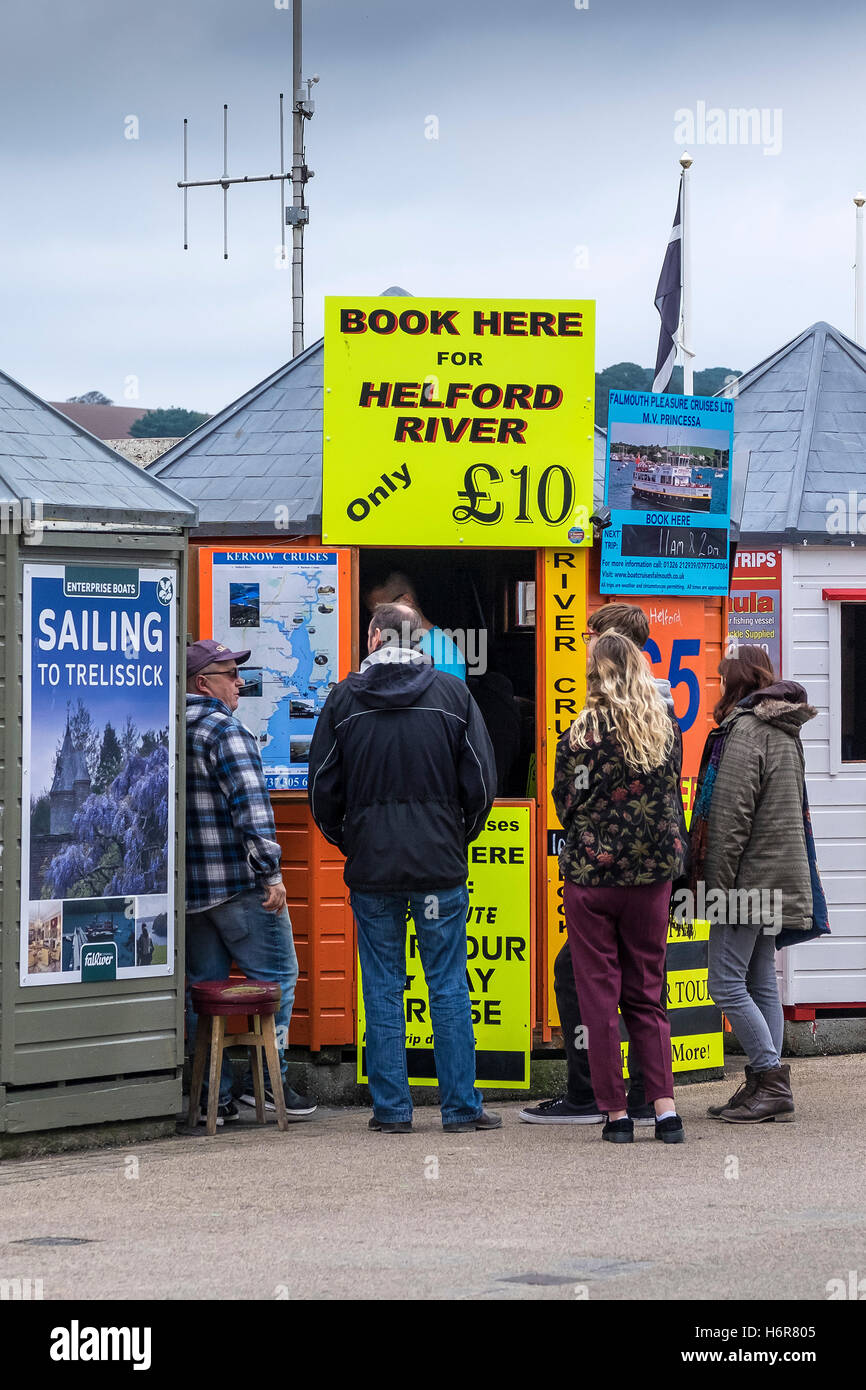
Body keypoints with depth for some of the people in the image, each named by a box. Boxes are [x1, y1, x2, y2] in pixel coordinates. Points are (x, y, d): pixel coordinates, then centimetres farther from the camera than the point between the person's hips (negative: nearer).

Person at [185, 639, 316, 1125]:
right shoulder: (226, 731, -13)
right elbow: (251, 807, -21)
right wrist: (270, 872, -19)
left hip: (187, 886, 8)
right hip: (238, 884, -8)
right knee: (276, 977, 3)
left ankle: (216, 1095, 9)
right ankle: (267, 1080, 0)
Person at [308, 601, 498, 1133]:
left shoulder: (345, 699, 0)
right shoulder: (453, 694, -1)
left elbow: (324, 789, 3)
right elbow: (481, 782, 1)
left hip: (371, 866, 0)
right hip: (441, 867, 0)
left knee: (383, 989, 6)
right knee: (449, 986, 5)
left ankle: (391, 1108, 6)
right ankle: (461, 1105, 6)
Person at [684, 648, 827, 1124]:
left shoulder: (744, 731, -14)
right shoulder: (785, 732, 16)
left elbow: (731, 817, -18)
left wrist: (717, 887, -16)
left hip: (748, 879, -9)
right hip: (777, 884, 9)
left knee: (727, 984, -7)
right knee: (761, 985, 10)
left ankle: (771, 1080, -9)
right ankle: (769, 1087, 9)